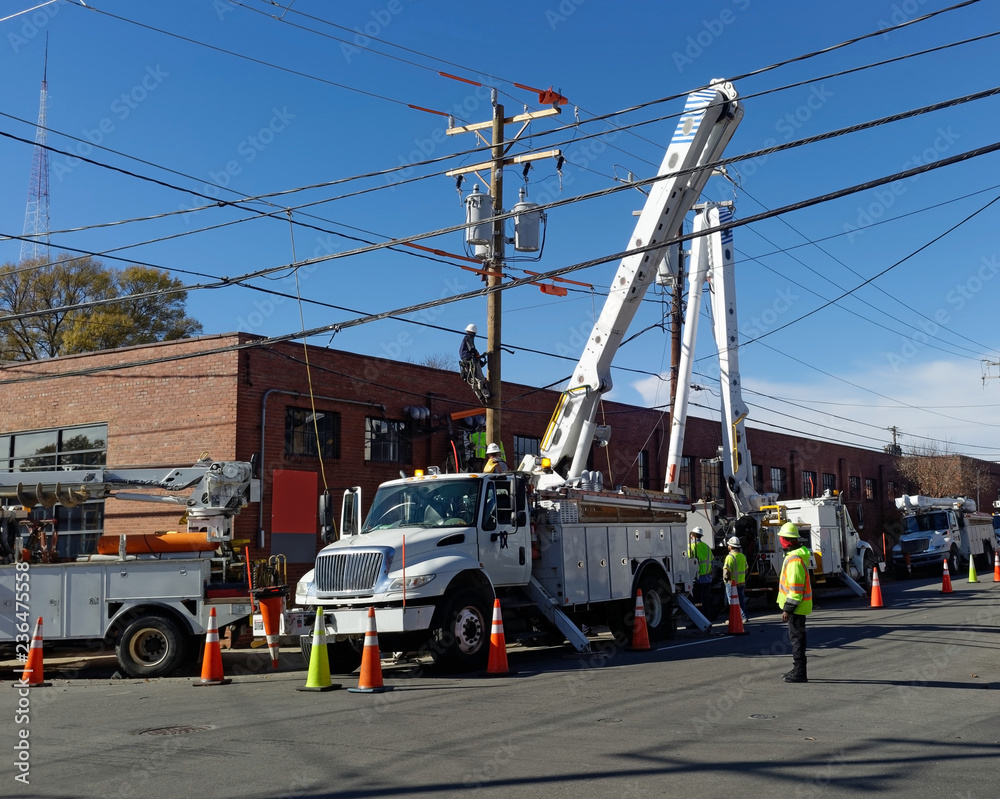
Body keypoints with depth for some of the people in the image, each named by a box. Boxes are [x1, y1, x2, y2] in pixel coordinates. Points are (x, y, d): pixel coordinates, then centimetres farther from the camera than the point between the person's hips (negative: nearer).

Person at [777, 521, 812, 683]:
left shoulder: (794, 559, -22)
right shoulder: (798, 554, 13)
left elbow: (796, 586, -24)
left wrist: (788, 608, -21)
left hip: (796, 605, -11)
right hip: (799, 605, 11)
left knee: (797, 637, -5)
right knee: (796, 637, 17)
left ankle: (799, 673, -2)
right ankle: (797, 670, 25)